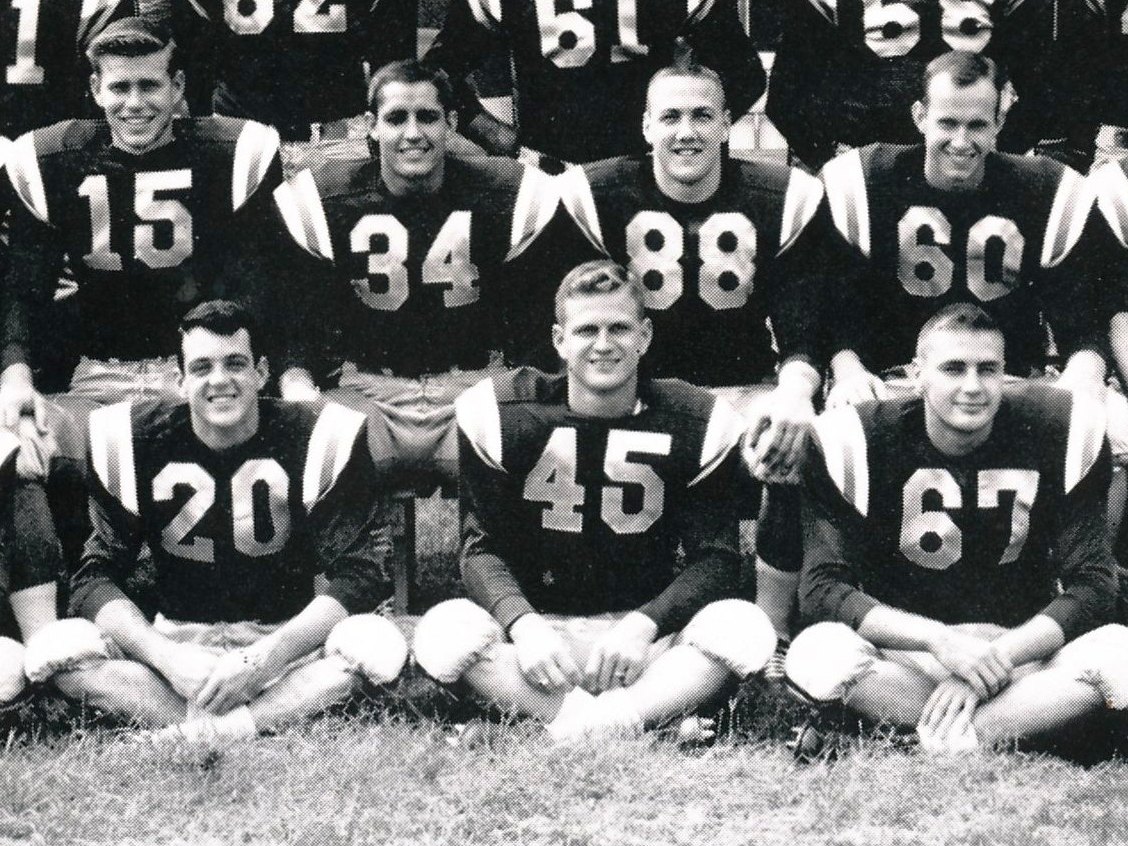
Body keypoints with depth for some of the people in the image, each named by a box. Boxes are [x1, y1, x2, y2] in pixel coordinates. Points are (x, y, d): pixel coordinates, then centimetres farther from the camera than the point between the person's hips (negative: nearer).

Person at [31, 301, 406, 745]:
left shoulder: (319, 440, -9)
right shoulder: (131, 442, -6)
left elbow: (357, 574, -13)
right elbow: (96, 575, -6)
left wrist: (263, 659, -25)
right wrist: (167, 657, -24)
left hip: (285, 641, -1)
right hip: (173, 639, 1)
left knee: (379, 643, -32)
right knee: (60, 649, -27)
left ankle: (188, 734, -30)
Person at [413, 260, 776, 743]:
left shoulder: (695, 424, 0)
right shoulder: (502, 413, -1)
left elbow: (714, 556, -3)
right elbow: (482, 545, -3)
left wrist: (643, 626, -21)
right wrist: (522, 625, -24)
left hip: (642, 635, 1)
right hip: (537, 628, 0)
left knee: (744, 627, -29)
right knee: (445, 631, -32)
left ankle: (579, 726, -37)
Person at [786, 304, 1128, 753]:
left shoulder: (1054, 433, -5)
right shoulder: (860, 441, -8)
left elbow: (1092, 585, -7)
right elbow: (821, 588, -14)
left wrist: (997, 658, -21)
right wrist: (939, 639, -26)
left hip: (1024, 646, 1)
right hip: (905, 657, -1)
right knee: (818, 654, -33)